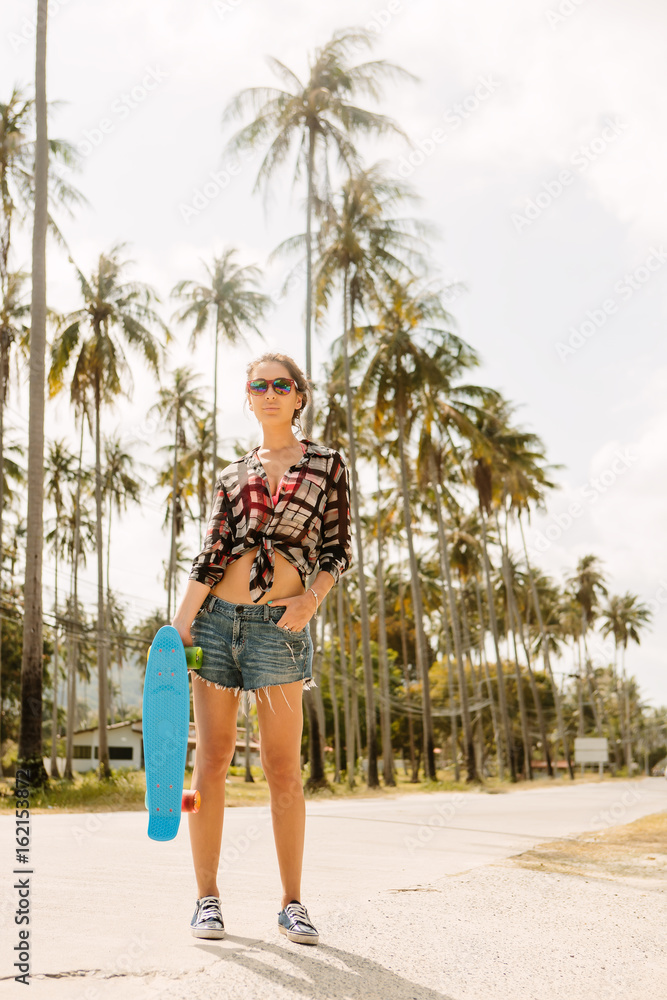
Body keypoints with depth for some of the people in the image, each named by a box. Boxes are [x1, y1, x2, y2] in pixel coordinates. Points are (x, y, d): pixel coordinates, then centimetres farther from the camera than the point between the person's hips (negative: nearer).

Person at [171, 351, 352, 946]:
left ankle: (292, 903, 10)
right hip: (217, 619, 2)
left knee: (283, 769, -2)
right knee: (212, 761, 2)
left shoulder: (326, 464, 8)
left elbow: (339, 549, 5)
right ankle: (207, 898, 12)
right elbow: (211, 556, 6)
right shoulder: (233, 475, 13)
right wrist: (180, 626, -3)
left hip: (281, 627, -2)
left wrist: (312, 597, -12)